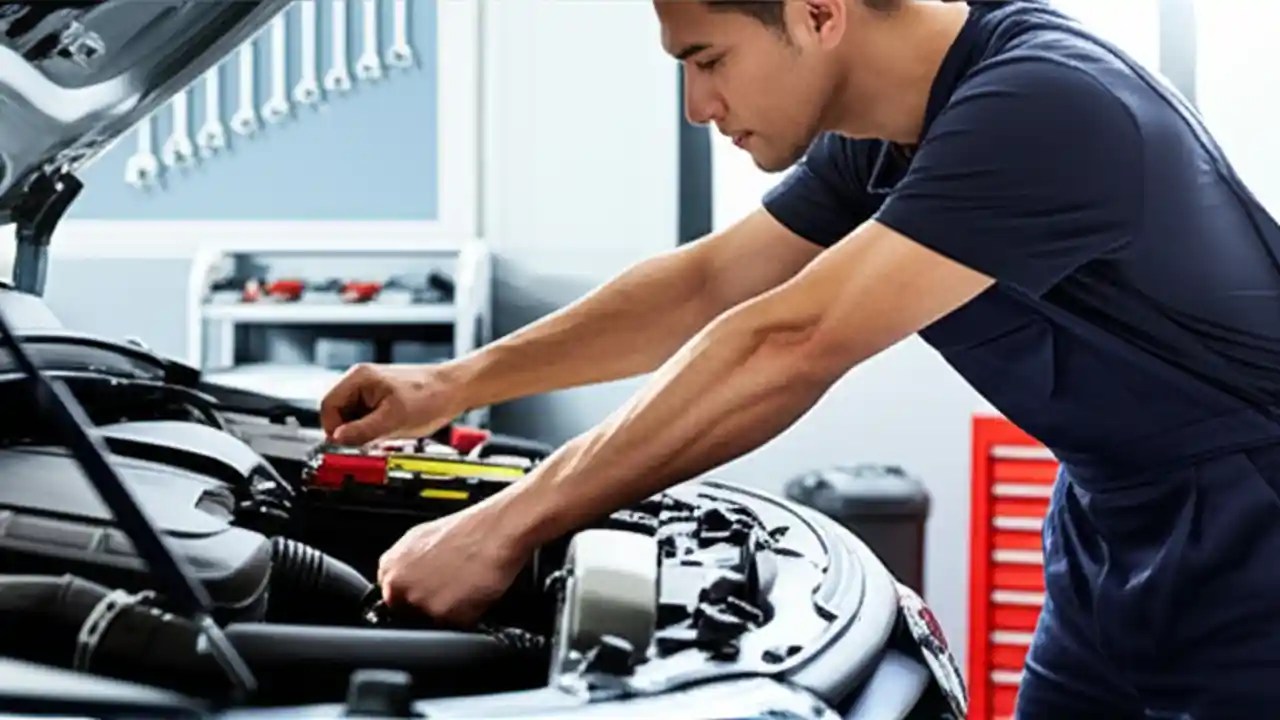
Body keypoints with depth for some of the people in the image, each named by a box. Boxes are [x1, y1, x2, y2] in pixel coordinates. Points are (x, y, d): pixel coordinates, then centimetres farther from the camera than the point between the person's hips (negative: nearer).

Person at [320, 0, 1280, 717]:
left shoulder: (1044, 108, -28)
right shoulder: (877, 140, 0)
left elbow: (785, 350, -31)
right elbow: (706, 288, 11)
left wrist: (502, 533, -27)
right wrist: (456, 385, 9)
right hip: (1109, 561, 7)